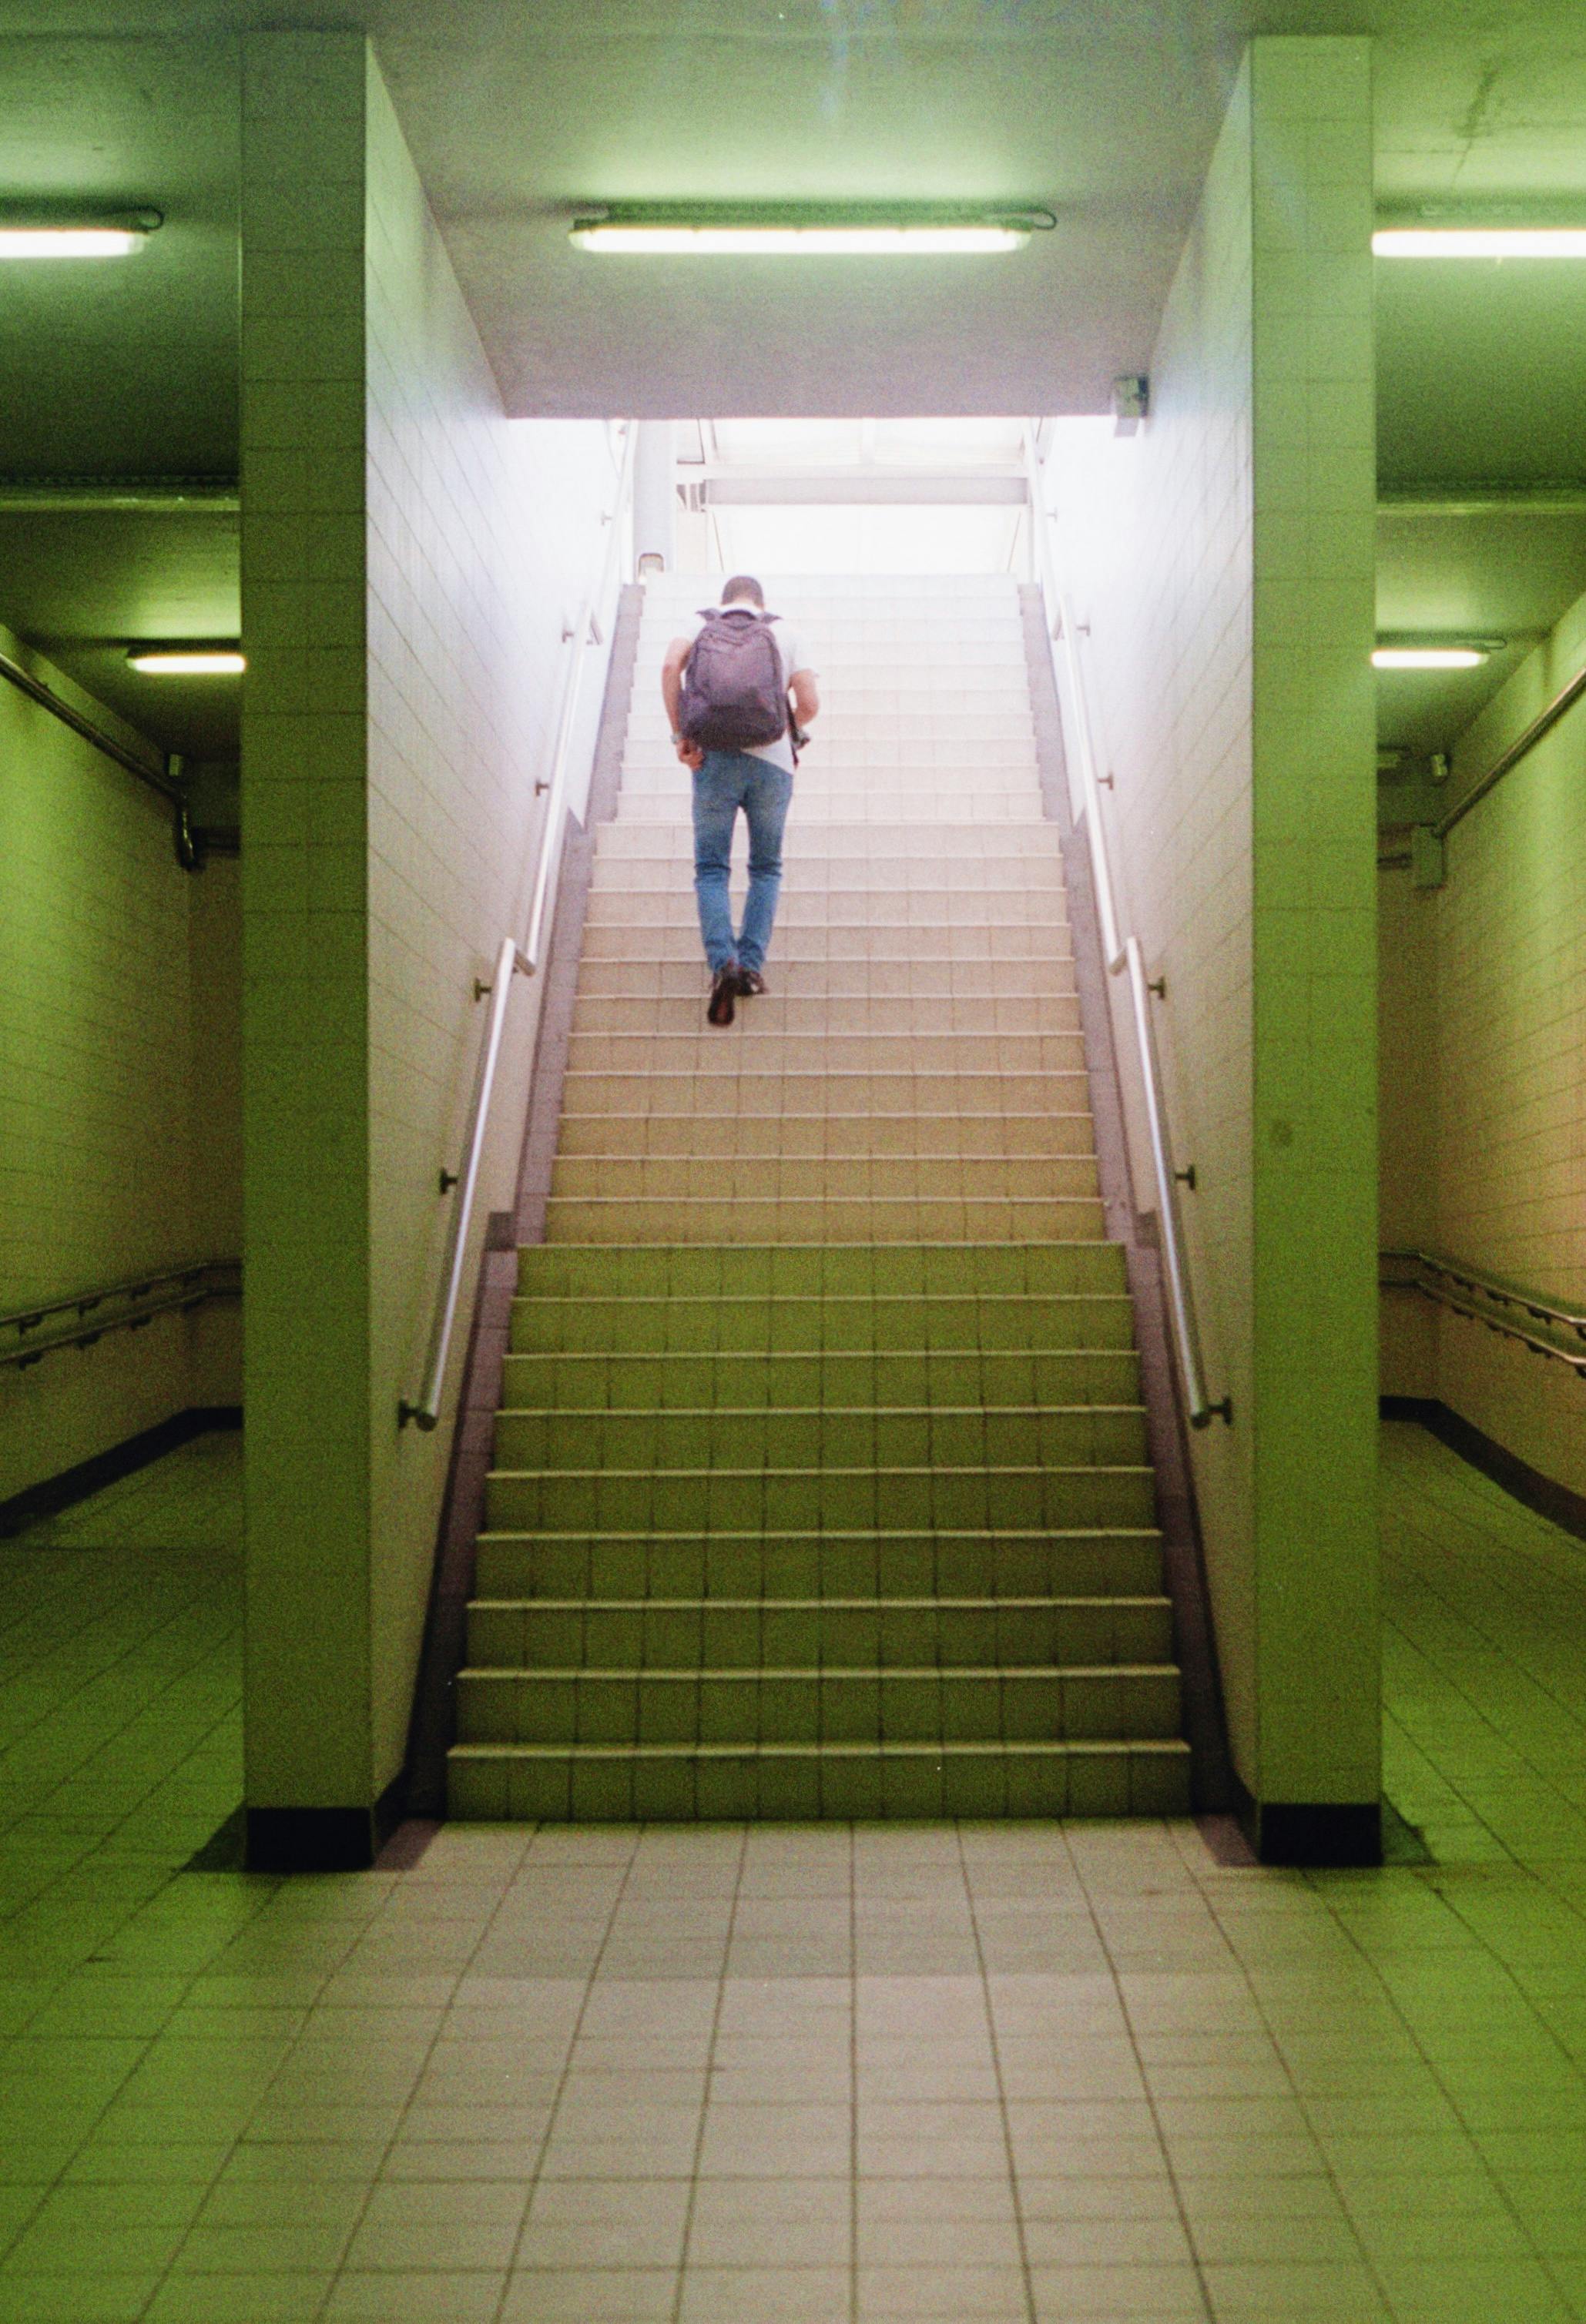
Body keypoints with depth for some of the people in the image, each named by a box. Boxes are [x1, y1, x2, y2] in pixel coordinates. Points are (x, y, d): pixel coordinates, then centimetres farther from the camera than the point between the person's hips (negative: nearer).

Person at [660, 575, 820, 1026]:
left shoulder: (702, 625, 14)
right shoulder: (783, 637, 16)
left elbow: (671, 666, -5)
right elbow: (809, 704, 7)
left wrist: (680, 735, -3)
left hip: (716, 758, -1)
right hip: (772, 762, 1)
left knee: (711, 868, 3)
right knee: (766, 869, 14)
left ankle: (722, 963, -17)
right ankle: (752, 965, 1)